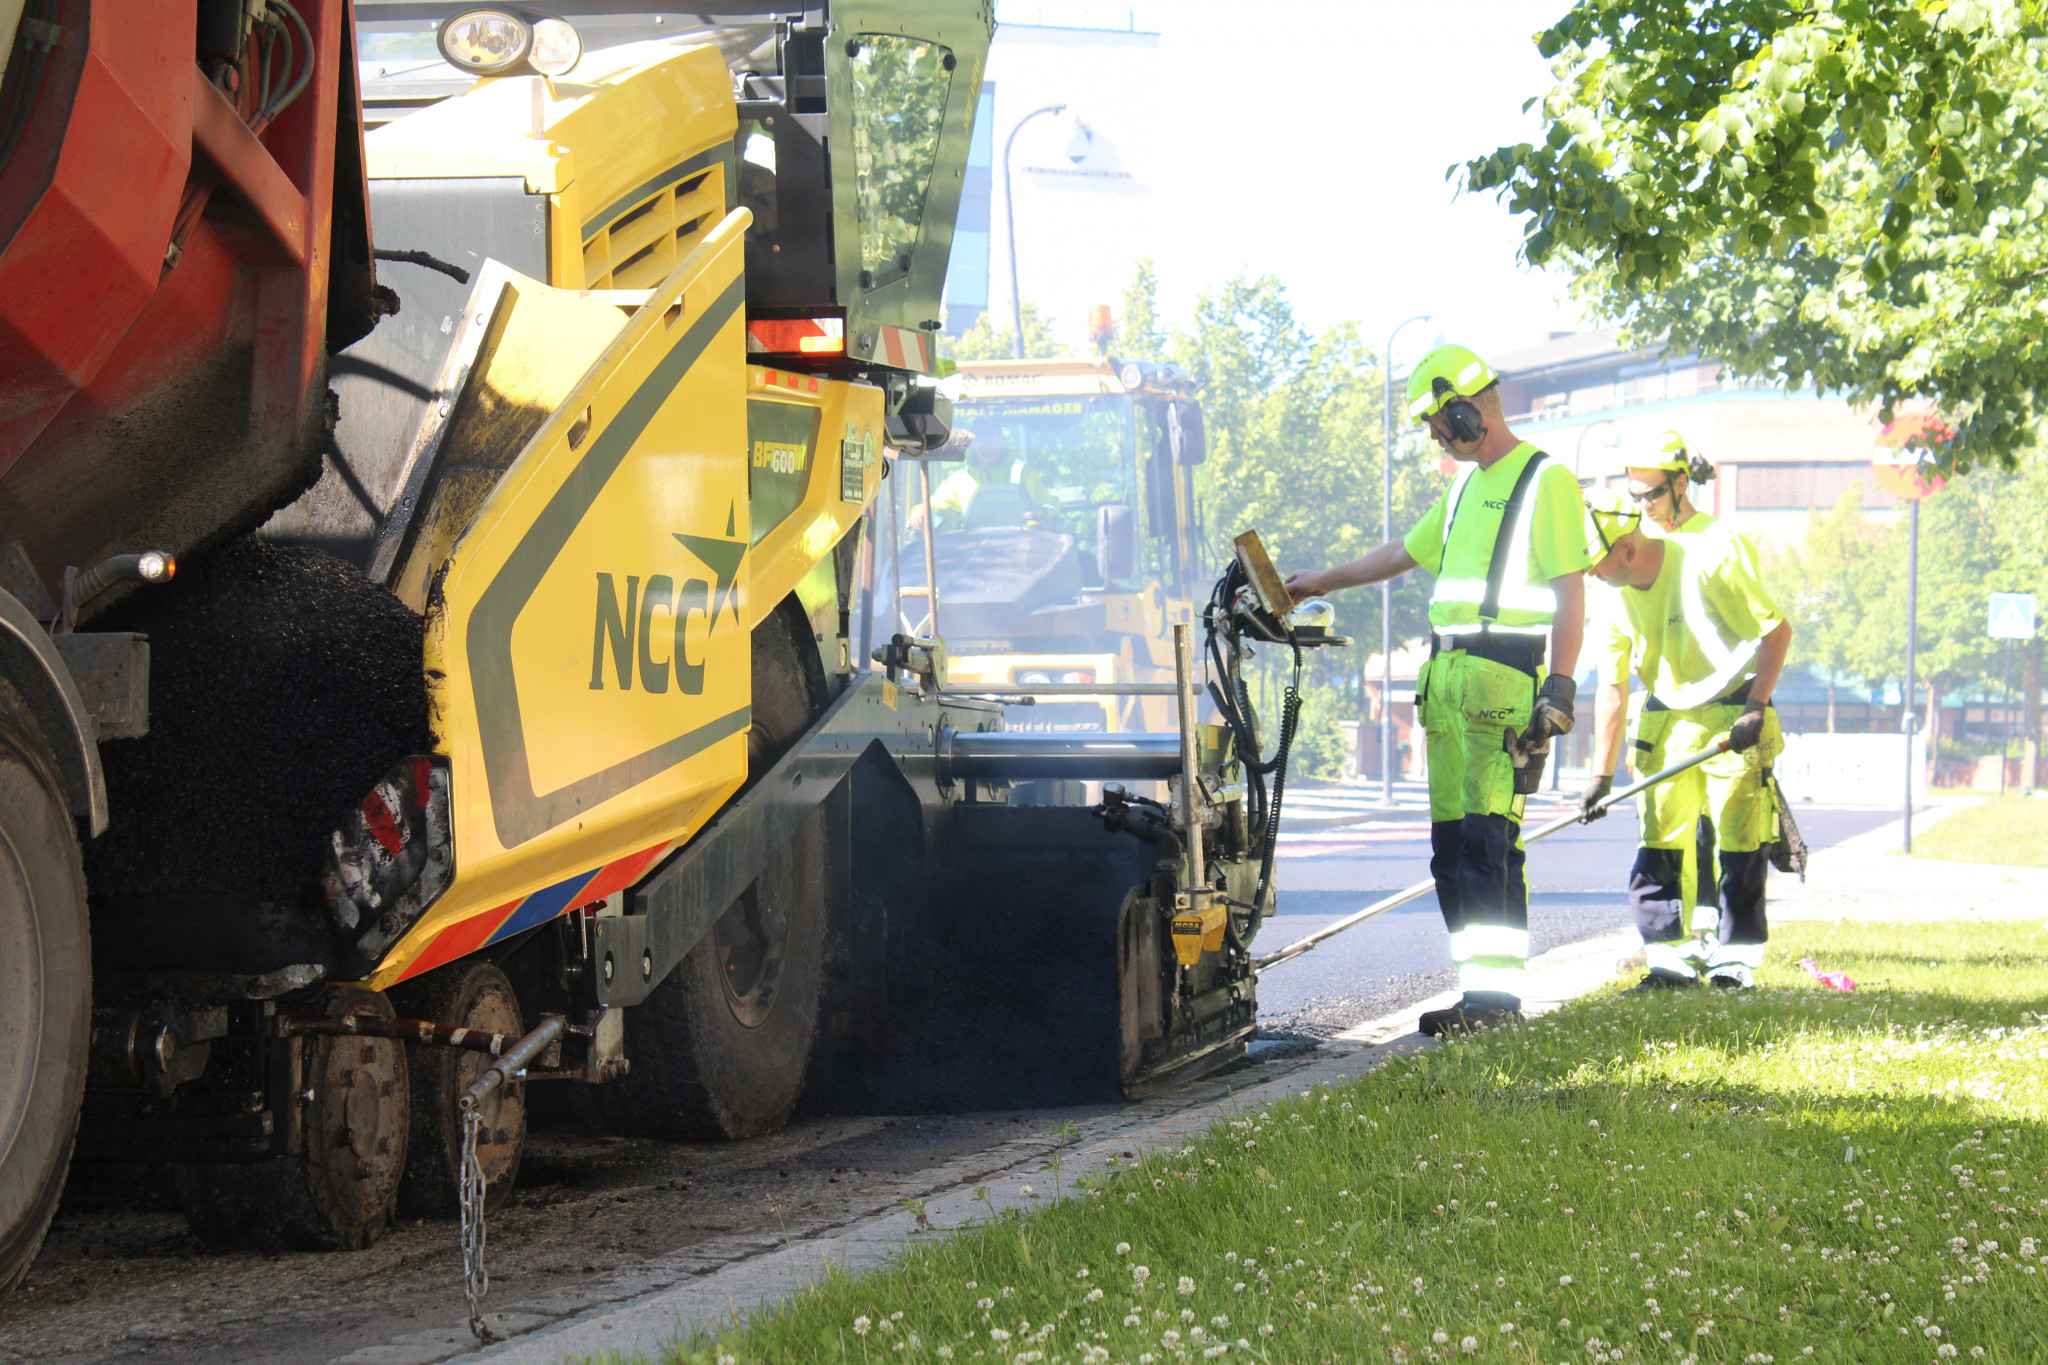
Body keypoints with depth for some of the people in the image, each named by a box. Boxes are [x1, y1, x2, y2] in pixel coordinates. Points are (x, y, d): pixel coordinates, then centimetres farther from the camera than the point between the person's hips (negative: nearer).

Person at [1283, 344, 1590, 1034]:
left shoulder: (1546, 480, -5)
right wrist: (1322, 581, 40)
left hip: (1503, 675, -9)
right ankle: (1482, 989, 6)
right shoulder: (1466, 484, 22)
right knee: (1452, 841, 4)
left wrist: (1559, 686, -18)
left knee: (1488, 837, -14)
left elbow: (1569, 590, -11)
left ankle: (1496, 992, -15)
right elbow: (1407, 551, 35)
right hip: (1445, 673, 9)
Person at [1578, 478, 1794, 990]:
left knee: (1739, 840, -4)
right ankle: (1673, 955, 3)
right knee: (1661, 840, -2)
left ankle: (1736, 958, 5)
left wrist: (1755, 709, -19)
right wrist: (1602, 775, 1)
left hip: (1733, 713, -5)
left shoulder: (1705, 565, -22)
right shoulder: (1616, 595, -4)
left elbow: (1778, 631, -15)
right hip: (1667, 718, 5)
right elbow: (1612, 687, 3)